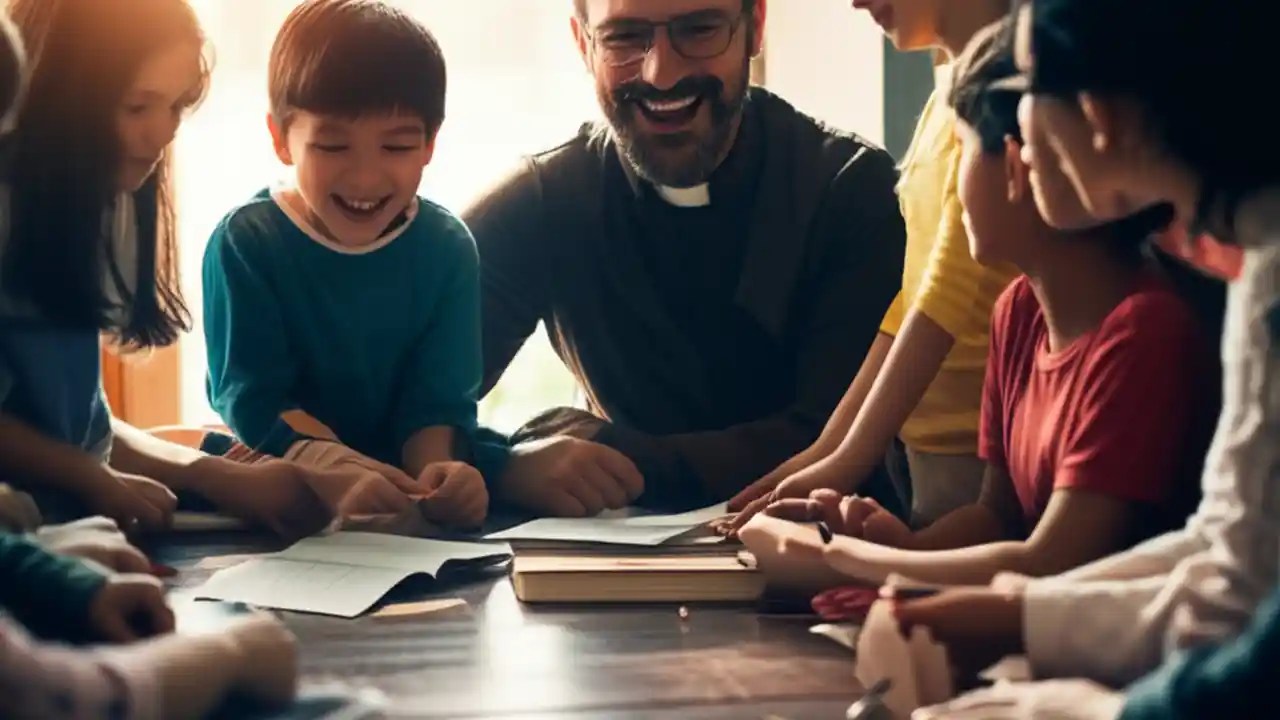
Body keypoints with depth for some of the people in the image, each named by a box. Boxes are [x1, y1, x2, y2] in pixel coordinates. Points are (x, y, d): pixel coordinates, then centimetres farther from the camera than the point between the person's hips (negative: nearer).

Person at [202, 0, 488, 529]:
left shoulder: (447, 248, -1)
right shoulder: (244, 241, -9)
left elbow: (438, 397, -6)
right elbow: (252, 399, -15)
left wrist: (433, 472, -30)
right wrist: (333, 465, -34)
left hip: (402, 479, 4)